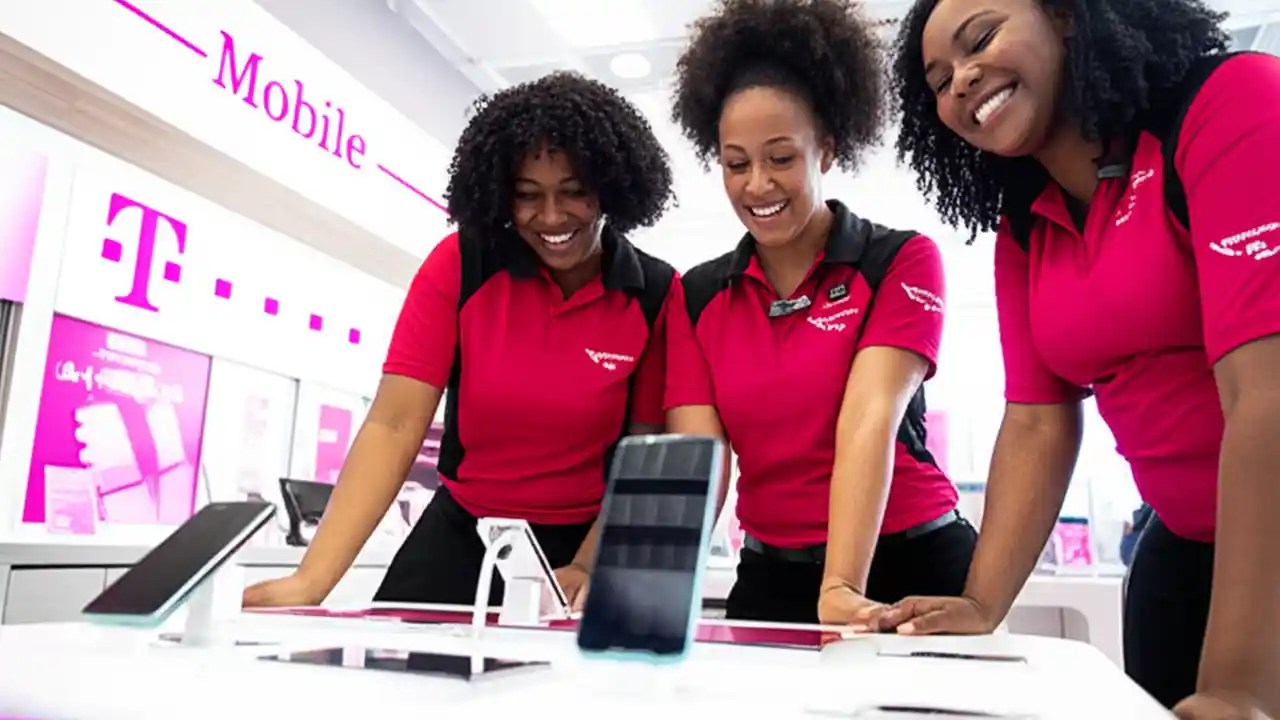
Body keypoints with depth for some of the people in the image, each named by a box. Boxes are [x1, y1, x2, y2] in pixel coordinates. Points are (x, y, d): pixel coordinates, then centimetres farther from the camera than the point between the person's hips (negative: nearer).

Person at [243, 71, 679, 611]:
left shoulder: (657, 294, -11)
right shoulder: (460, 264, -12)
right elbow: (394, 425, -18)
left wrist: (585, 570, -19)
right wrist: (311, 579, -28)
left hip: (590, 548, 0)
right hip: (460, 536, 1)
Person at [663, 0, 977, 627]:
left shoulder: (901, 261, -7)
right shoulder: (698, 295, 2)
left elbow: (869, 422, -21)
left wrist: (842, 590, -32)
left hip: (908, 568, -2)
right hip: (770, 576, 3)